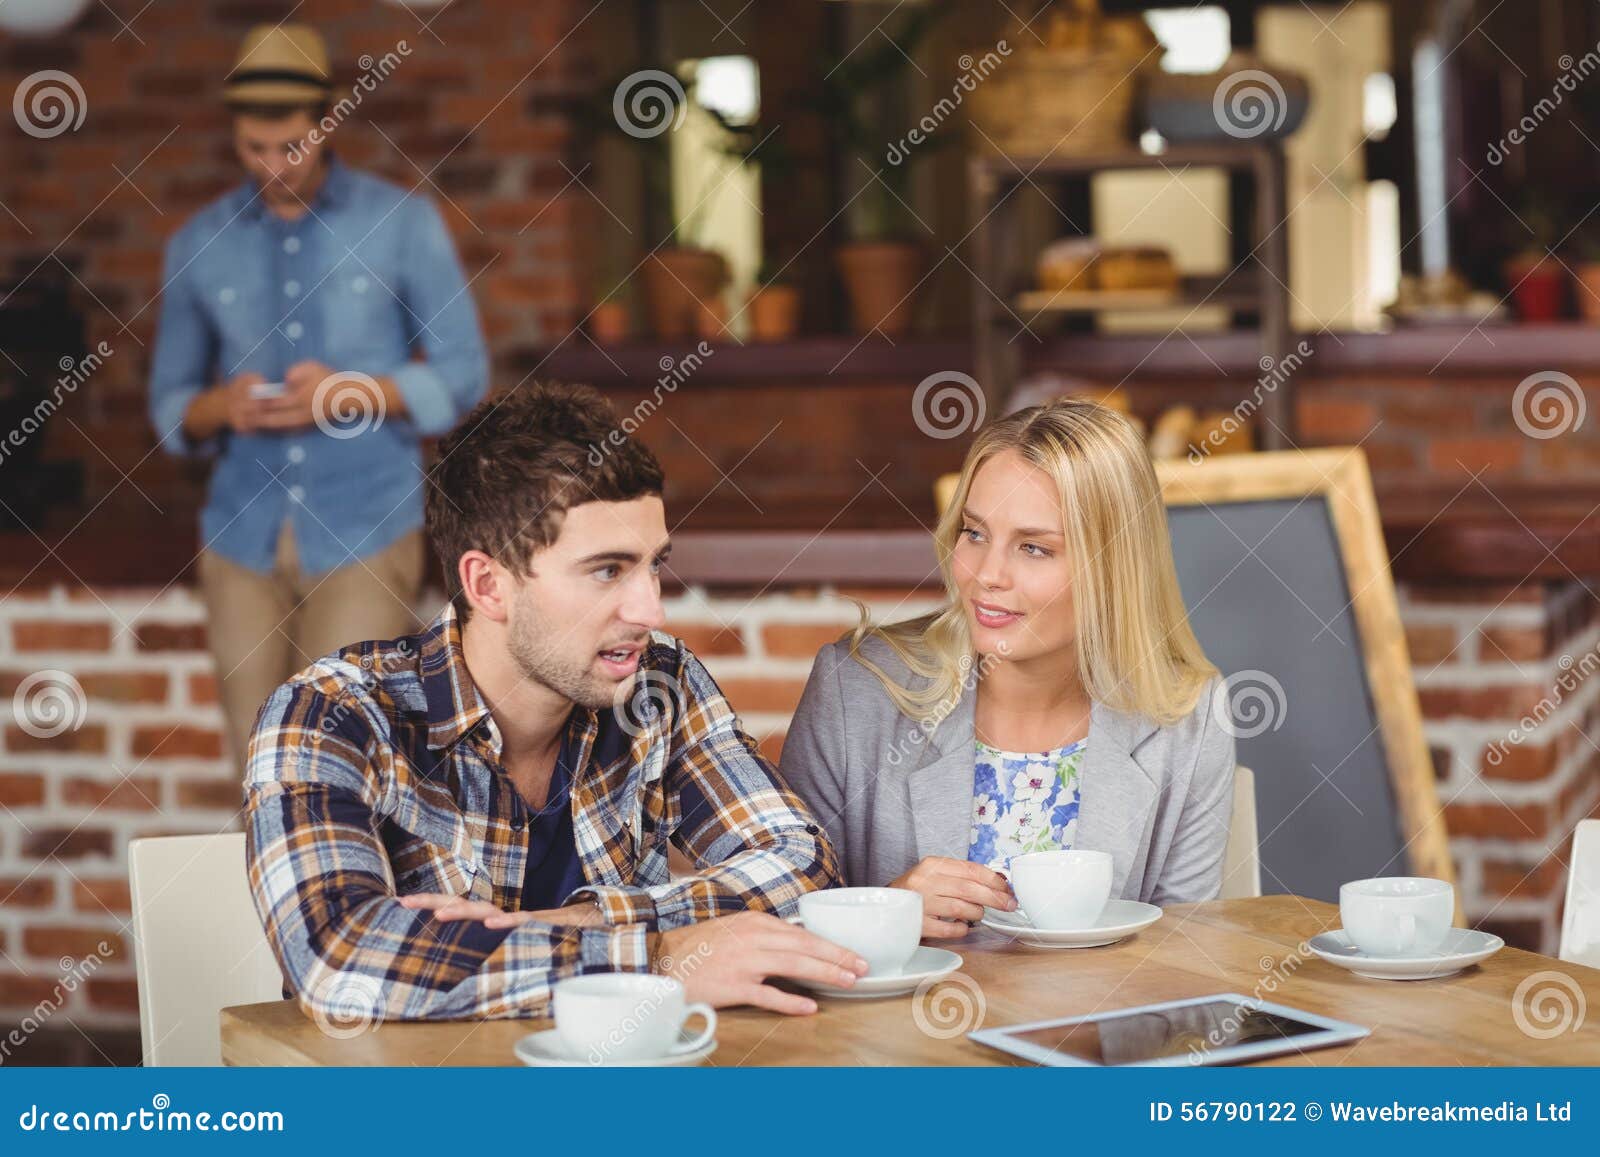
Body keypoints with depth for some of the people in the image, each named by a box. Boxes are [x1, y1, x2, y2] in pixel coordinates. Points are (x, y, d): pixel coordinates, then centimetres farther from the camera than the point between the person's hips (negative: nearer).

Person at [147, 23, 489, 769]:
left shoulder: (401, 223, 2)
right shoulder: (199, 245, 9)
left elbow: (462, 373, 2)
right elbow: (169, 403, 13)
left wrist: (352, 394, -15)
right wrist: (220, 408, -10)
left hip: (364, 533, -3)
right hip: (243, 536, 3)